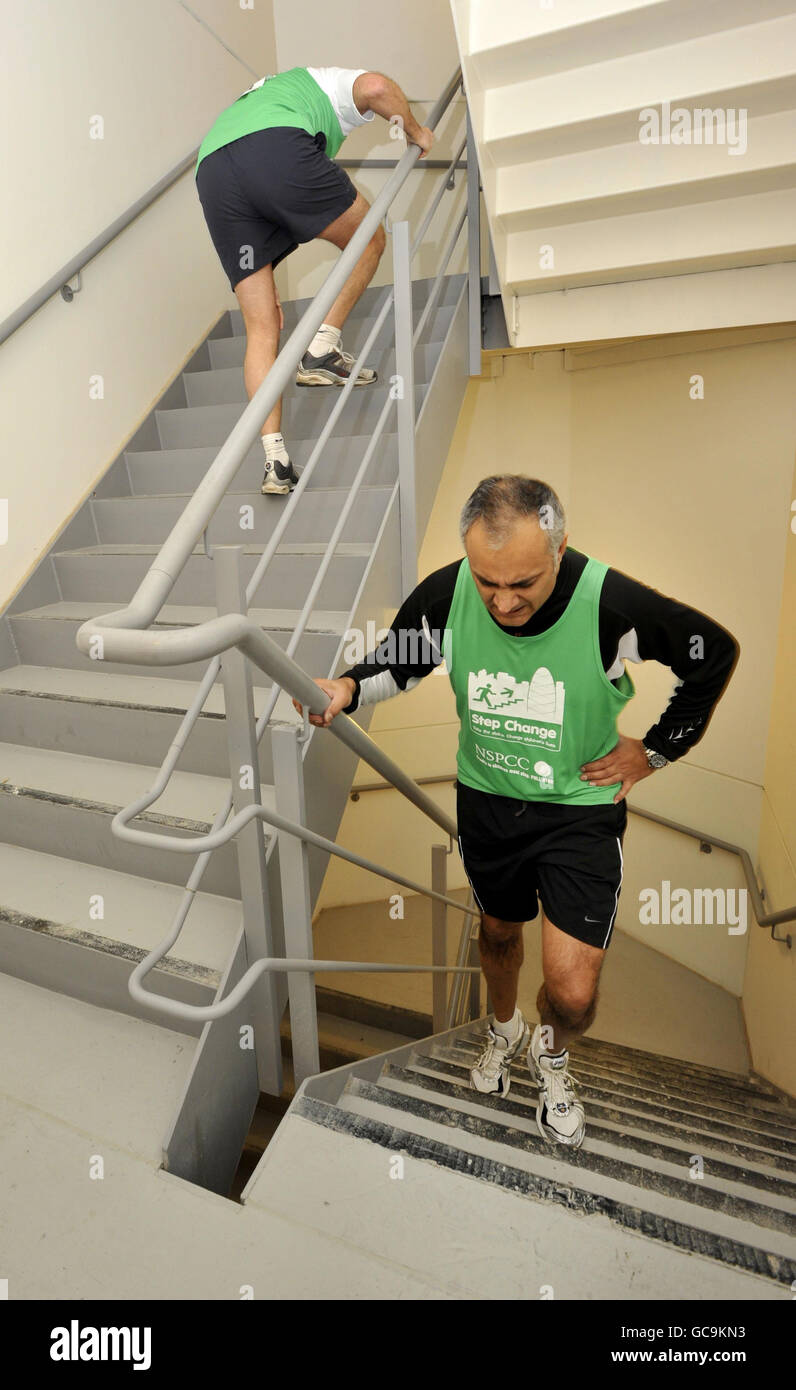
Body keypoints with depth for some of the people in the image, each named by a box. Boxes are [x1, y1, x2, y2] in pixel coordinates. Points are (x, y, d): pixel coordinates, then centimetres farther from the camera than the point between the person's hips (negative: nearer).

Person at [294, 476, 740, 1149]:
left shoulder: (614, 603, -26)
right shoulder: (445, 594, -18)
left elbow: (716, 652, -8)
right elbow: (399, 660, 2)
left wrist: (654, 750, -4)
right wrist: (350, 688, -19)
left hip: (581, 805, -2)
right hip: (486, 797, 3)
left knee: (572, 995, -5)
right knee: (498, 929, 25)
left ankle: (551, 1054, 35)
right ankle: (505, 1029, 60)